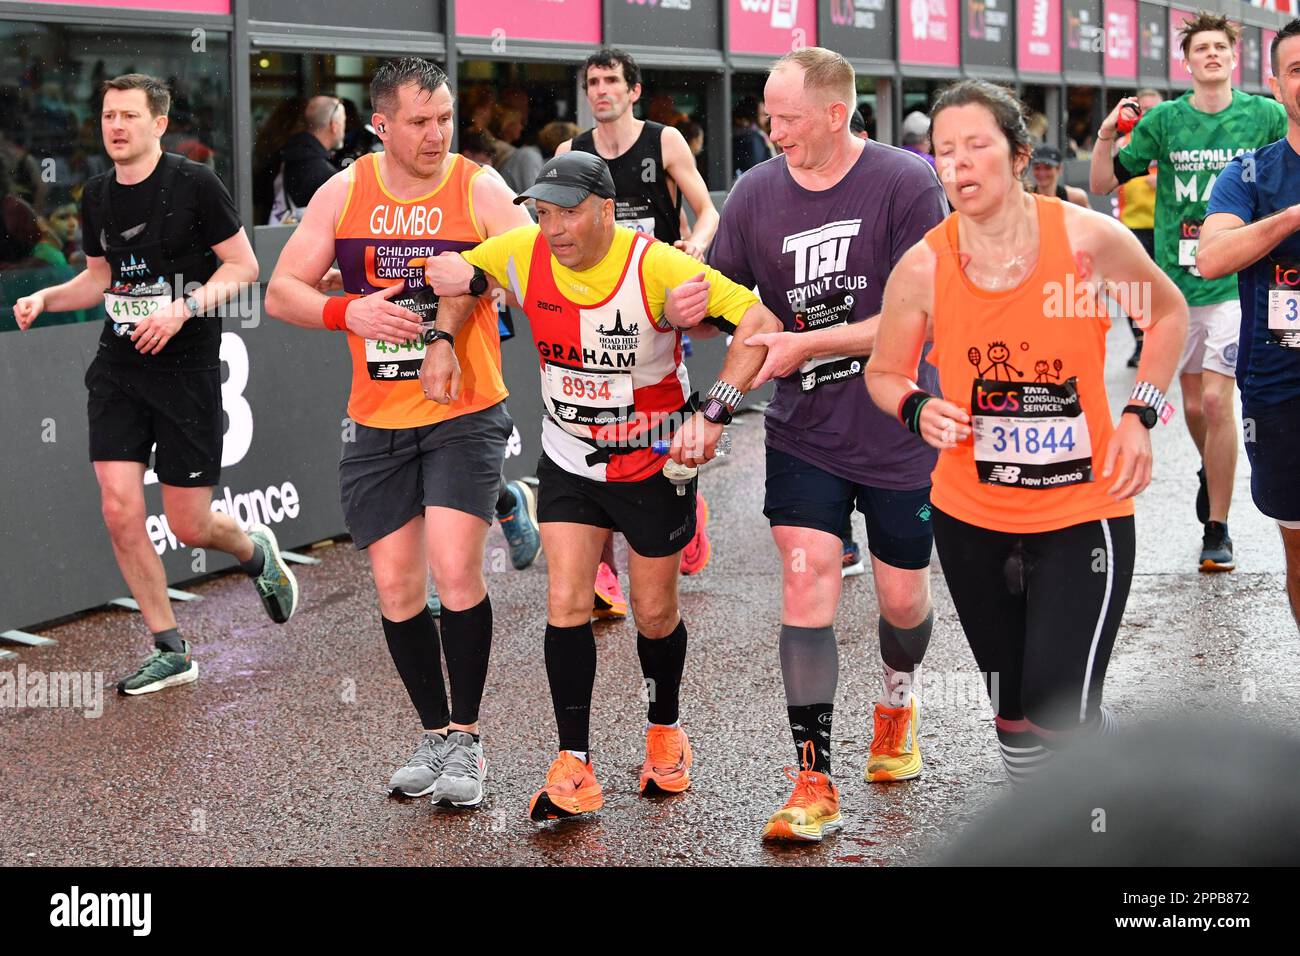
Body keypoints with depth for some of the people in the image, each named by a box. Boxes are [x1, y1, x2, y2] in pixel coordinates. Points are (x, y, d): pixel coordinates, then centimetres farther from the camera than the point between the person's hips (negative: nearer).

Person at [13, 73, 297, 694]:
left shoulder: (194, 185, -10)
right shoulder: (96, 196, 6)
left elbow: (243, 266, -6)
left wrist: (183, 308, -19)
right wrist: (45, 299, 2)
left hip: (187, 368, -5)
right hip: (118, 367, 5)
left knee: (190, 527, -1)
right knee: (119, 510, -6)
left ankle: (257, 552, 36)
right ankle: (170, 651, 10)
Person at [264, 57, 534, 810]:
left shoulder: (480, 190, -7)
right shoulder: (343, 194, 2)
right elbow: (281, 292, 3)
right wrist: (348, 312, -14)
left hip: (466, 414, -3)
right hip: (378, 422, 4)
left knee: (456, 569, -16)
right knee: (396, 585, 6)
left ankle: (468, 740, 1)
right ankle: (437, 734, 25)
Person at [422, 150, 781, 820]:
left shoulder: (657, 266, -26)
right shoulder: (522, 254, -12)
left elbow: (761, 323, -27)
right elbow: (458, 275, 10)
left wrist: (713, 413, -35)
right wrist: (443, 342, -4)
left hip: (656, 462, -3)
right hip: (568, 458, 3)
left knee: (654, 614, 9)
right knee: (566, 603, -8)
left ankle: (665, 732, 37)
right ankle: (573, 768, -1)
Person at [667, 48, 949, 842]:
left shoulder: (908, 185, -15)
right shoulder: (758, 193, -3)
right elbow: (724, 295, 7)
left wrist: (806, 344, -23)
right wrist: (687, 308, -17)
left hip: (901, 434, -2)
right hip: (805, 432, 2)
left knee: (902, 596, 11)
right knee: (807, 577, -10)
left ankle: (898, 701, 46)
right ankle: (814, 783, -6)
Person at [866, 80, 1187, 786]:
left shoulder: (1089, 238, -12)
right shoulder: (921, 268, -9)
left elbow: (1168, 311, 7)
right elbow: (884, 373, 7)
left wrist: (1140, 415, -4)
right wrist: (918, 410, -15)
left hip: (1083, 512, -2)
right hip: (971, 516, 2)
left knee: (1059, 715, -13)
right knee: (1014, 720, 13)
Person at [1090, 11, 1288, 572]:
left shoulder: (1265, 116, 0)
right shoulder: (1164, 120, 2)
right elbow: (1103, 184, 4)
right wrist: (1107, 136, -13)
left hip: (1235, 279, -2)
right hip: (1176, 280, 2)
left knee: (1216, 400, -10)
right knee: (1192, 405, 11)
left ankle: (1217, 529, 0)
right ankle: (1211, 472, 43)